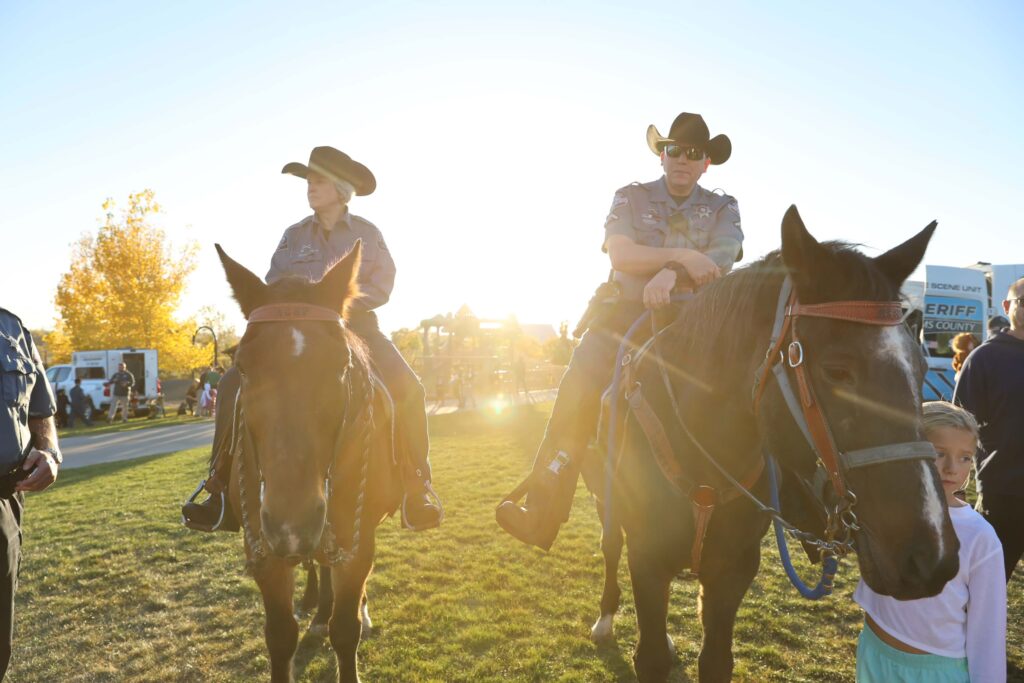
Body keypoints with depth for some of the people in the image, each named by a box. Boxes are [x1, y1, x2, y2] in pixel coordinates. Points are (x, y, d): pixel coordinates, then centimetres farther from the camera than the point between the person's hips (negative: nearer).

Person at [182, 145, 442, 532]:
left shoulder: (368, 234, 6)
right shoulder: (294, 235, 11)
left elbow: (381, 288, -3)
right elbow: (272, 289, 7)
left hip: (354, 326, -2)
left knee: (407, 389, -27)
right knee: (233, 384, -17)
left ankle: (416, 487, -13)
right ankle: (224, 489, -7)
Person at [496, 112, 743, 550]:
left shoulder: (723, 209, 12)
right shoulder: (631, 198, 10)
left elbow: (719, 266, -7)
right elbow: (621, 255, -8)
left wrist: (671, 275, -26)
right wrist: (681, 256, -20)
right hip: (624, 313, -1)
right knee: (577, 391, -18)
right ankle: (541, 516, -13)